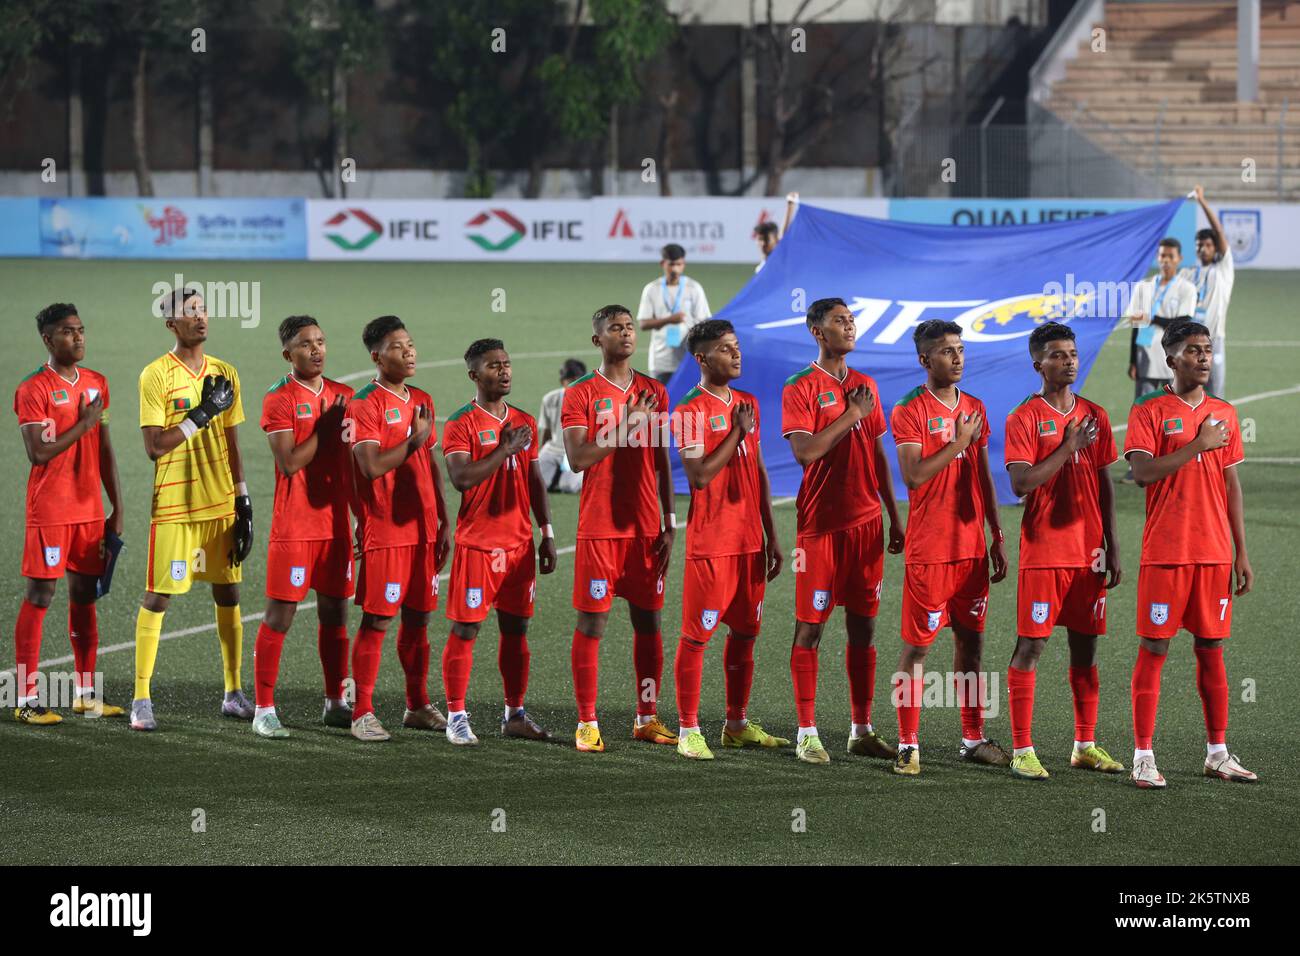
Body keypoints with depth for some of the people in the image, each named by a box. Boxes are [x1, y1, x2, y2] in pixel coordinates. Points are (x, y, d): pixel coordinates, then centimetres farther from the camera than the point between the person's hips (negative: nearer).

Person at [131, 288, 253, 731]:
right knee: (158, 597, -5)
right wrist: (202, 415, -17)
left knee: (228, 594, 8)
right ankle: (141, 699, -1)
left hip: (222, 504, 5)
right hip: (175, 506, -5)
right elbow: (154, 446, -13)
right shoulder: (157, 375, -7)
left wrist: (243, 500, 9)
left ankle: (234, 694, 17)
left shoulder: (225, 373, 9)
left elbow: (232, 443, 14)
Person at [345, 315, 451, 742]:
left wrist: (443, 521, 16)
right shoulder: (366, 404, -10)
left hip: (423, 528, 7)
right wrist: (415, 439, -14)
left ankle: (418, 706, 20)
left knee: (418, 617, 11)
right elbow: (372, 466, -20)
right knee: (376, 620, -5)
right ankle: (363, 714, -2)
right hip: (384, 531, -7)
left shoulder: (422, 401, 14)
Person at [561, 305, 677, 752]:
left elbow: (662, 460, 13)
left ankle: (647, 719, 12)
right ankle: (587, 723, 0)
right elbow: (577, 458, -12)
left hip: (646, 526, 4)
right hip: (600, 526, -4)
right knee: (592, 620, -4)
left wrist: (669, 524, 9)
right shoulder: (581, 393, -2)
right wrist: (626, 427, -19)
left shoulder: (654, 392, 11)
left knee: (648, 619, 5)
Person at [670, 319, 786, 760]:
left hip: (750, 539, 7)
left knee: (744, 631, 12)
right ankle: (689, 731, 1)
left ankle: (737, 725, 21)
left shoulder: (748, 403, 13)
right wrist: (738, 431, -13)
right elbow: (700, 475, -20)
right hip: (710, 541, -7)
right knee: (697, 634, -3)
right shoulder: (690, 410, -10)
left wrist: (771, 537, 16)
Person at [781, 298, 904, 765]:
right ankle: (807, 734, 3)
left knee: (863, 626, 8)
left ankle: (862, 730, 14)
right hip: (821, 524, -6)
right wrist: (852, 415, -14)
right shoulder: (800, 388, -6)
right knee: (809, 626, -1)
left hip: (866, 521, 6)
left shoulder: (865, 386, 13)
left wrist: (894, 516, 14)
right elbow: (806, 451, -19)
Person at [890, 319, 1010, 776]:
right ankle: (908, 746, 1)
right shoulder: (910, 410, -8)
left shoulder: (975, 409, 12)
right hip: (929, 548, -6)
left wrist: (997, 537, 15)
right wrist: (959, 442, -17)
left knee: (970, 641, 10)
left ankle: (973, 739, 17)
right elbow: (913, 475, -19)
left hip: (972, 546, 6)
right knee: (916, 645, -3)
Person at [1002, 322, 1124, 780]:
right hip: (1043, 549, -5)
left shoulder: (1095, 416, 11)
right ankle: (1022, 750, -3)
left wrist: (1111, 545, 11)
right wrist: (1069, 448, -17)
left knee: (1085, 646, 9)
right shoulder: (1025, 417, -5)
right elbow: (1021, 484, -16)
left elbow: (1104, 483, 15)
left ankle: (1086, 745, 17)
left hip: (1088, 549, 5)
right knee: (1031, 645, -5)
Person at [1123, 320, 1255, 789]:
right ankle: (1143, 757, -1)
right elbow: (1143, 472, -17)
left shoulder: (1224, 414, 11)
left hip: (1215, 552, 4)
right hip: (1165, 552, -4)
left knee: (1211, 649, 8)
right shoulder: (1149, 411, -3)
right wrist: (1198, 445, -16)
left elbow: (1232, 485, 13)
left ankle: (1218, 753, 14)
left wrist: (1241, 553, 9)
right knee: (1154, 649, -3)